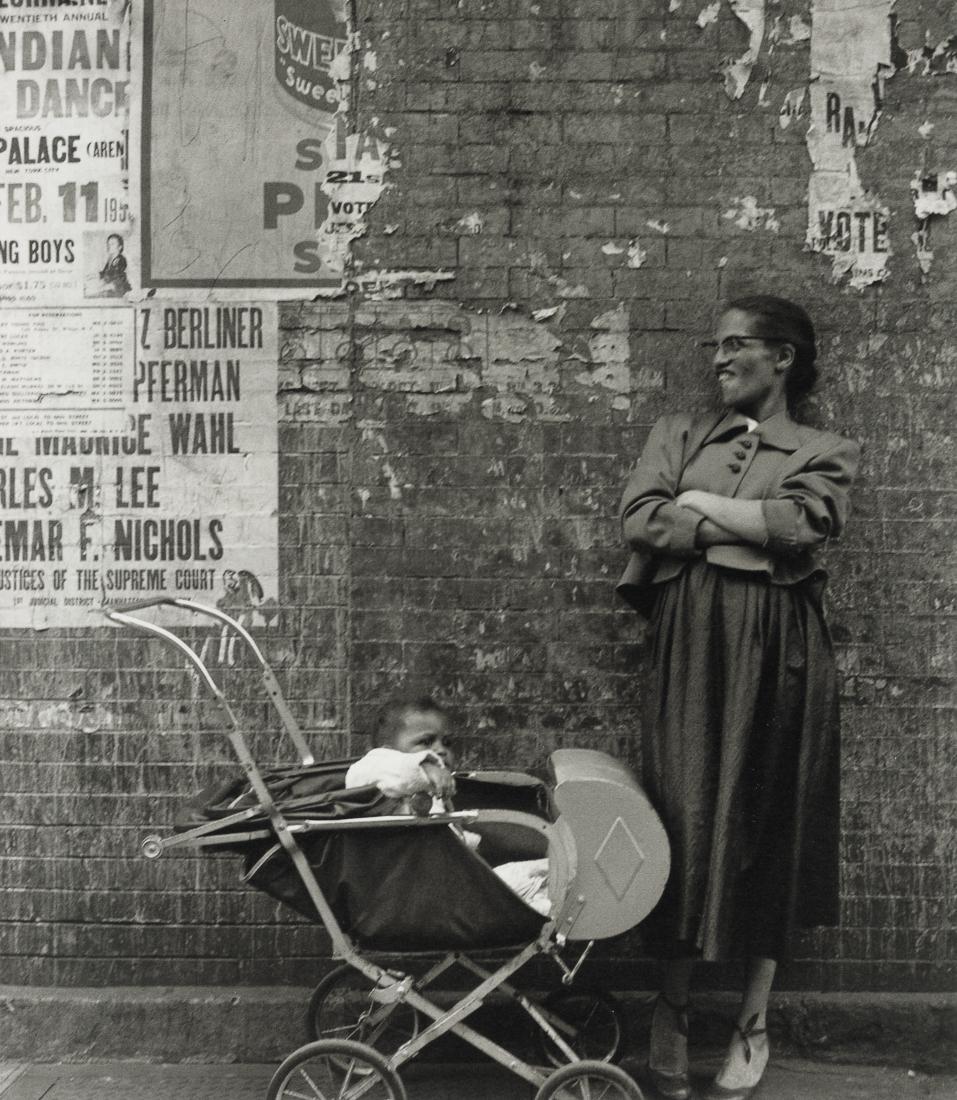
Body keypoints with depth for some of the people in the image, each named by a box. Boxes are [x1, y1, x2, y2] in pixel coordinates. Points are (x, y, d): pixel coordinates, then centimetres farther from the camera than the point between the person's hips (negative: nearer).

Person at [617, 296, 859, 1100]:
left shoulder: (823, 452, 10)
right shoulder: (680, 434, 16)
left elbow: (804, 522, -12)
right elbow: (637, 519, -1)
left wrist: (700, 504, -4)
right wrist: (752, 530, -7)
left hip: (776, 648, -1)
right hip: (690, 640, 2)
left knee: (770, 823, 5)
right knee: (685, 816, 0)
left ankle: (754, 1023, 19)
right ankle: (673, 1012, 15)